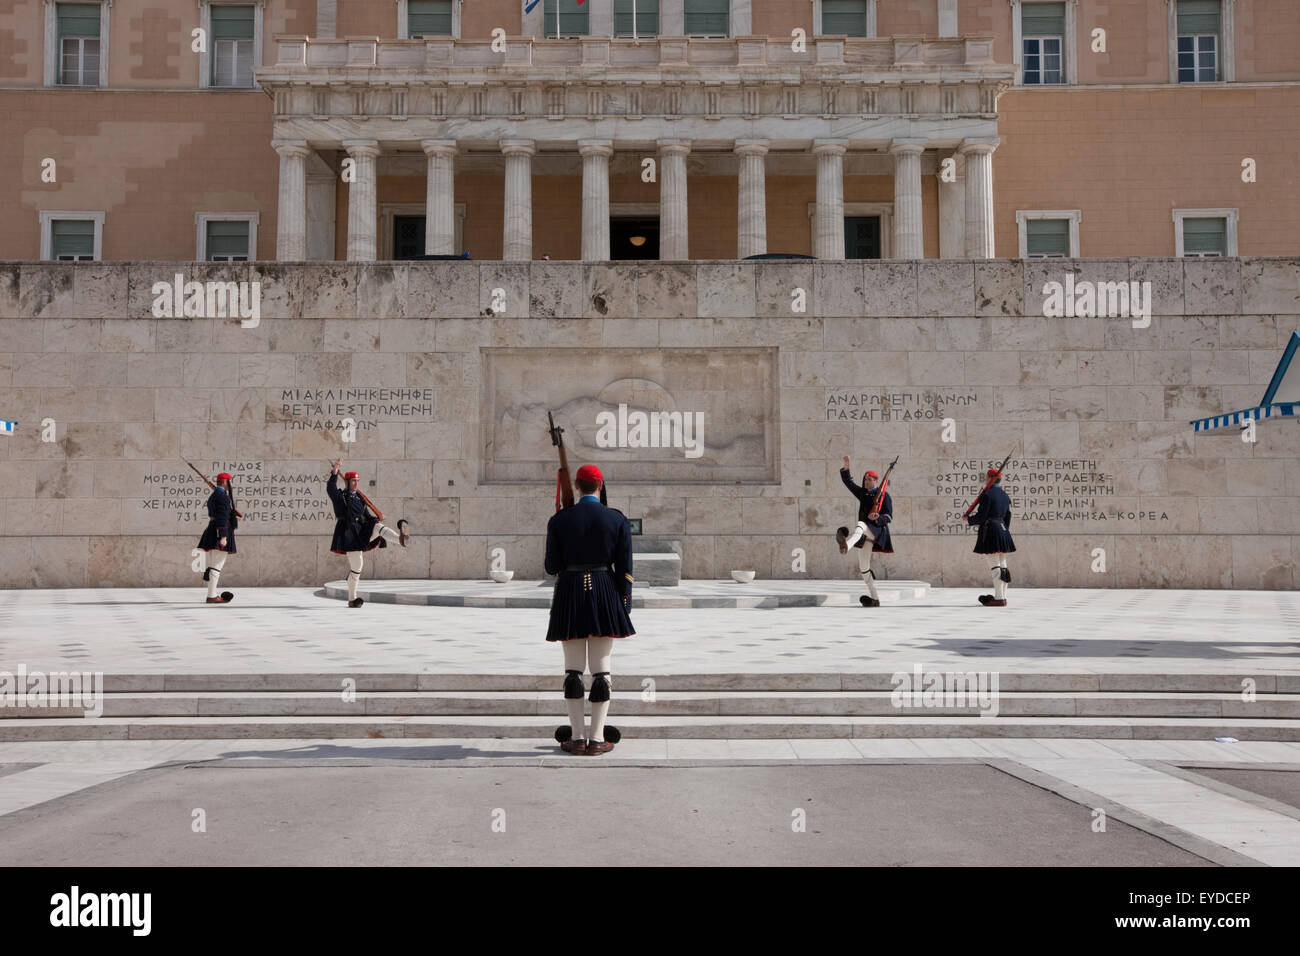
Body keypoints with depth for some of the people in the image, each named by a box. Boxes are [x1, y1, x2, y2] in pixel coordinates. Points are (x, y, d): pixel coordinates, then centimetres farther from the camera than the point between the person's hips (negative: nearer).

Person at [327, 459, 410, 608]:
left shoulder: (360, 498, 22)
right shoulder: (340, 496, 7)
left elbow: (367, 516, 22)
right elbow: (330, 487, -12)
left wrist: (377, 518, 1)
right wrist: (335, 469, -24)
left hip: (363, 531, 5)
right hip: (350, 533, -5)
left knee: (378, 527, -26)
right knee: (356, 565, -7)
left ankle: (401, 539, -56)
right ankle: (352, 599, 5)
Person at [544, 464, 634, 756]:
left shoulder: (559, 520, -2)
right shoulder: (618, 520, -1)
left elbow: (552, 567, 1)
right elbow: (624, 568, -2)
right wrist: (624, 605, 4)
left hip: (570, 593, 0)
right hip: (604, 593, 0)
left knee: (573, 668, 7)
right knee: (601, 668, 4)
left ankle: (577, 738, 9)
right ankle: (597, 739, 5)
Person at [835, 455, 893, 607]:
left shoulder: (884, 495, 1)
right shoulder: (862, 493, 17)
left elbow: (889, 517, -5)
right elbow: (848, 482, 16)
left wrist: (877, 518, -25)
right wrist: (846, 466, 3)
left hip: (877, 531, -7)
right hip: (865, 534, 7)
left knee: (860, 525, -41)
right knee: (863, 567, 6)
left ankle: (846, 545, -74)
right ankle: (875, 599, 15)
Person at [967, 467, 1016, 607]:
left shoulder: (986, 495, -12)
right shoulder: (1005, 496, 14)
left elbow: (981, 517, -15)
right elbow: (1008, 518, 18)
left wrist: (968, 520, 3)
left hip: (990, 531, -8)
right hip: (1003, 531, 9)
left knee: (995, 566, -8)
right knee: (1002, 565, 11)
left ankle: (999, 598, -9)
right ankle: (1003, 596, 15)